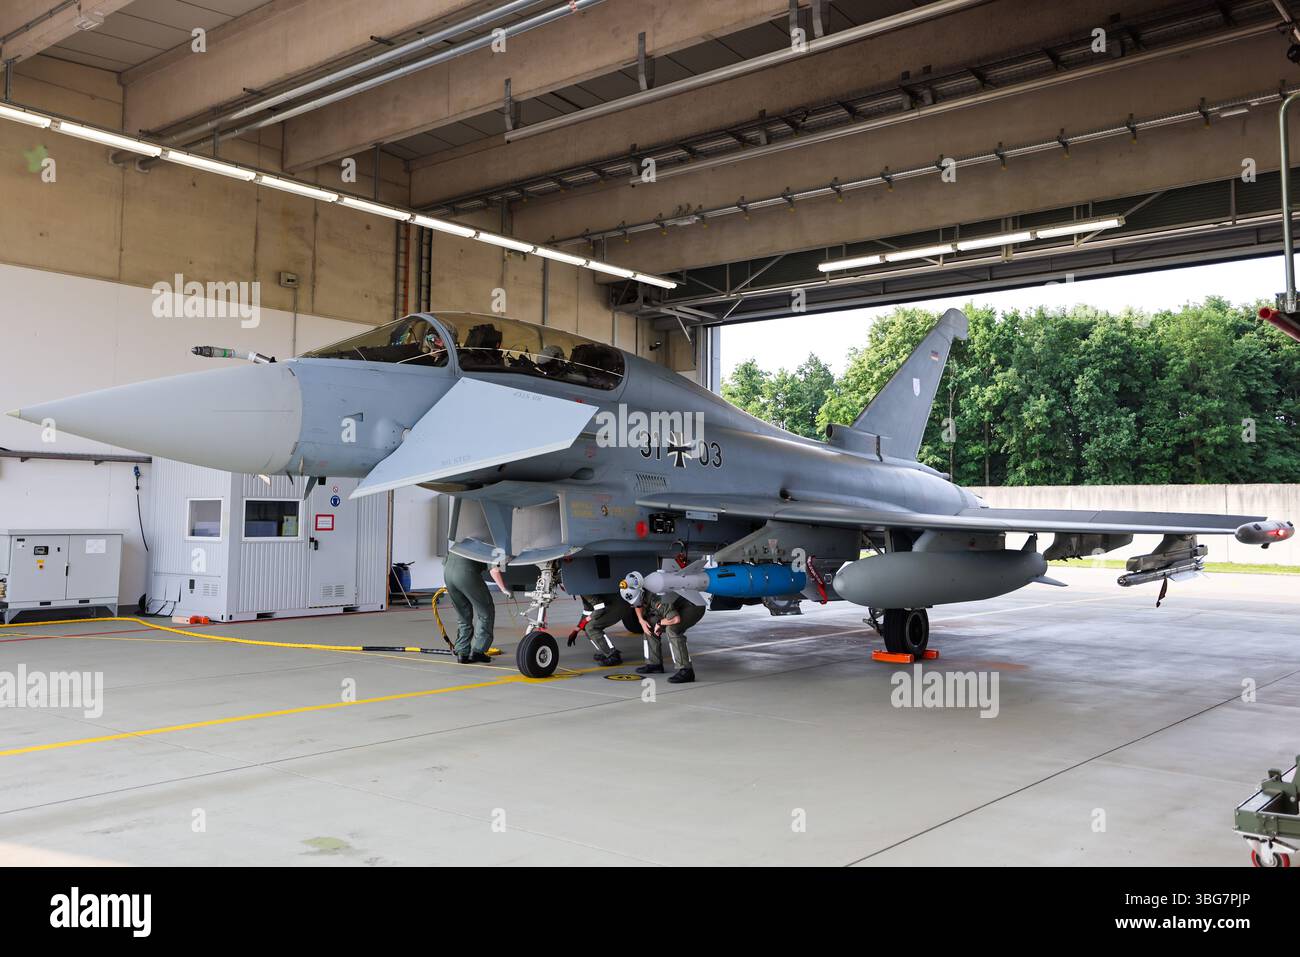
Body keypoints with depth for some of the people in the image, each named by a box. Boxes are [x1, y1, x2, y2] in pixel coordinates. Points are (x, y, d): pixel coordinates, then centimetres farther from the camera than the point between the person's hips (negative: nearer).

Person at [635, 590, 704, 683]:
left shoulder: (659, 602, -34)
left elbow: (676, 619, -47)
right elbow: (638, 606, 17)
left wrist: (660, 623, -27)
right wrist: (641, 620, -2)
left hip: (694, 608, -10)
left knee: (672, 629, -32)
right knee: (650, 624, 7)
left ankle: (686, 671, -32)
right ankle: (654, 663, 15)